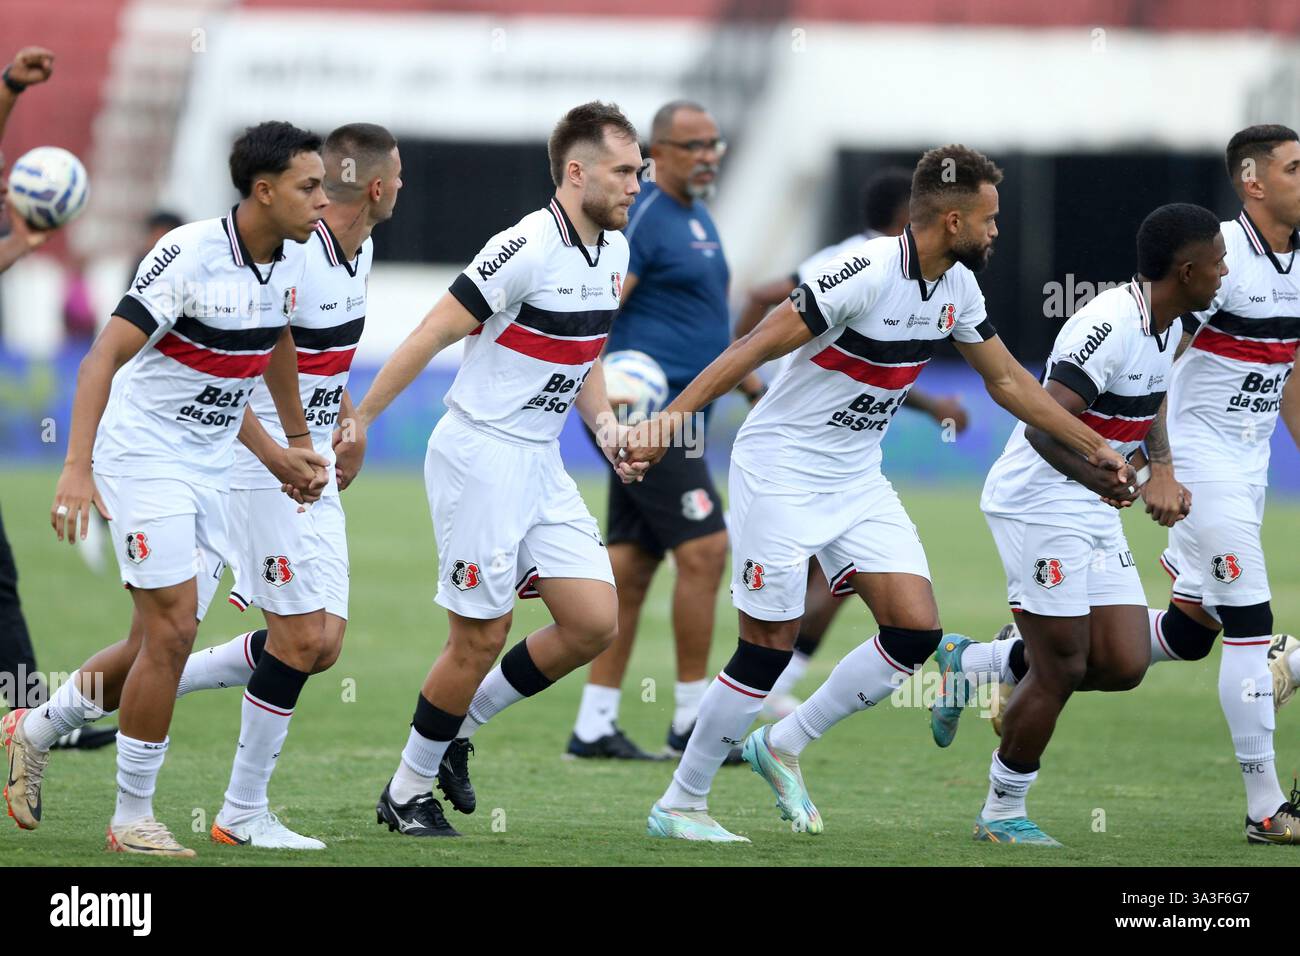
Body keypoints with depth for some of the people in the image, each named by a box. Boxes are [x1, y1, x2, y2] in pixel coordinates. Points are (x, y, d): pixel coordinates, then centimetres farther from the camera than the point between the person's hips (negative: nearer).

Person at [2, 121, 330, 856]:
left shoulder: (291, 260, 1)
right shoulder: (190, 255, -22)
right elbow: (103, 358, -23)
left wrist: (291, 447, 18)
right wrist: (77, 468, -32)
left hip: (211, 469, 8)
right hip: (144, 456, -8)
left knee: (160, 643, 7)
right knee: (172, 633, -11)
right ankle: (133, 818, 0)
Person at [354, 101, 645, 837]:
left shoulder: (614, 250, 7)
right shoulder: (528, 247, -19)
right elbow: (434, 334, -16)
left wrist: (607, 430, 4)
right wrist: (357, 424, -15)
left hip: (541, 465, 8)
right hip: (480, 454, -8)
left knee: (594, 622, 1)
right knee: (481, 636, -3)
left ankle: (461, 723, 19)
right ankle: (408, 790, 14)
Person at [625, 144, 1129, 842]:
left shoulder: (957, 286, 2)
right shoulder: (867, 273, -24)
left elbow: (1006, 379, 16)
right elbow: (756, 347, -23)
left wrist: (1095, 447, 15)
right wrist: (671, 416, -28)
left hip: (856, 479, 8)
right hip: (782, 472, -8)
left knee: (916, 631, -4)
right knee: (769, 648, -6)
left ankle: (782, 746, 14)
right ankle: (679, 805, 10)